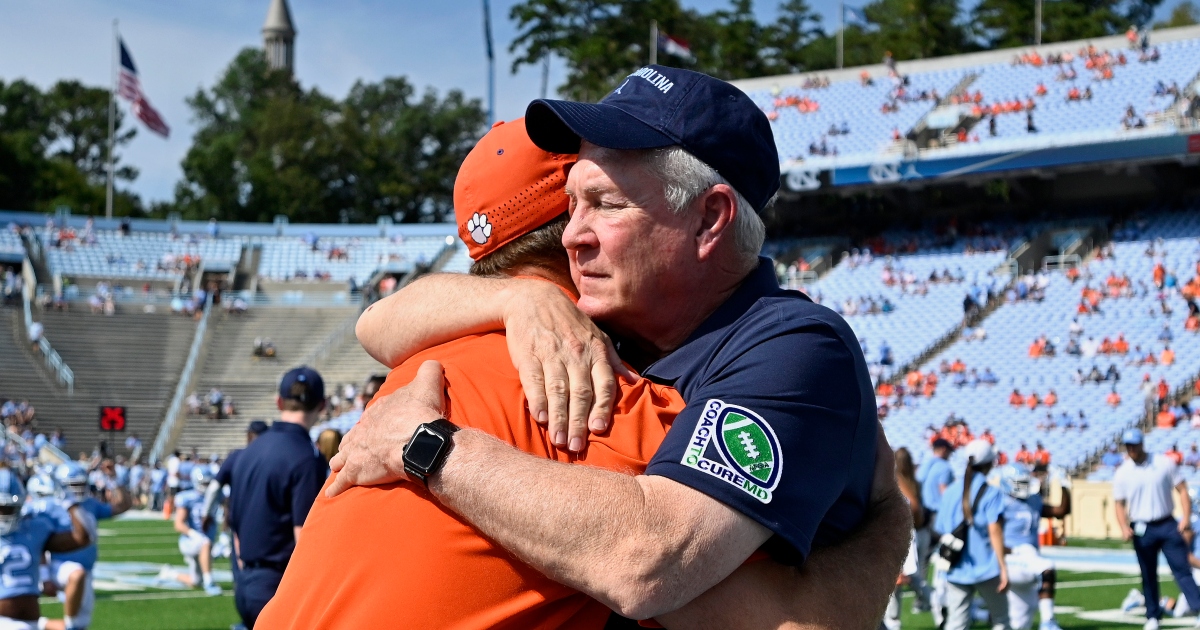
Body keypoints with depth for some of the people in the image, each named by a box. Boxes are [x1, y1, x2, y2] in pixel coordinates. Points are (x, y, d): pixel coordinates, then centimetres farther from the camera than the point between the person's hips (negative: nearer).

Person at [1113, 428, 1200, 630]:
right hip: (1142, 530, 1)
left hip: (1168, 526, -1)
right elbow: (1119, 504, 6)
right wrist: (1124, 527, -11)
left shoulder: (1165, 464, -1)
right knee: (1148, 575, 7)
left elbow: (1182, 490, 1)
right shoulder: (1122, 474, 2)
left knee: (1182, 569, -7)